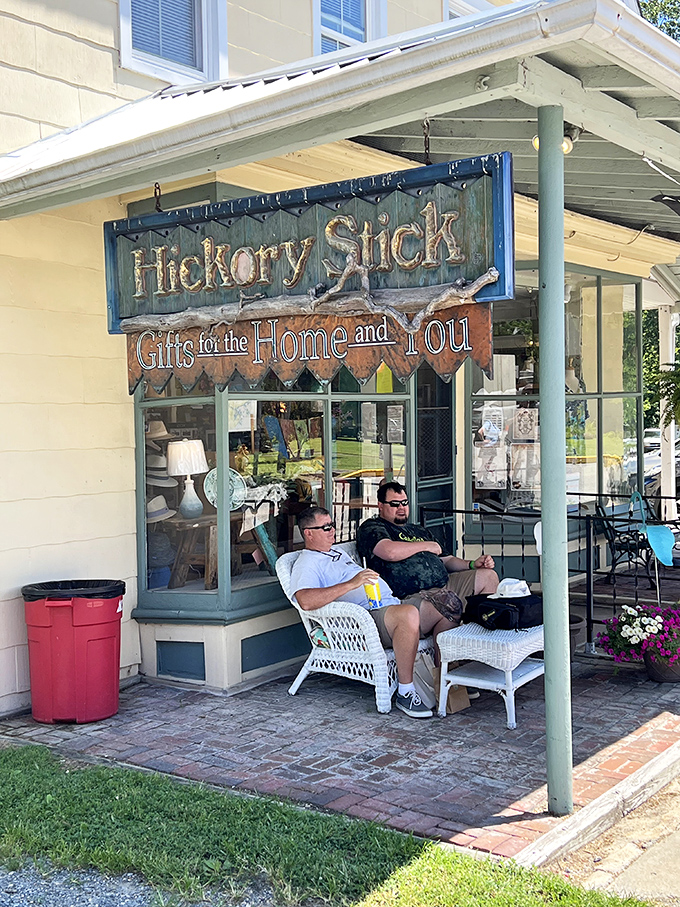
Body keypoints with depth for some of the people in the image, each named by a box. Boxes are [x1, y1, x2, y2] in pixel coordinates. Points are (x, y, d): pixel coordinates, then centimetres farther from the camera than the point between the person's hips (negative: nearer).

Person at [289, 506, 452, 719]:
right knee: (409, 614, -38)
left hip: (391, 604, 10)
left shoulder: (337, 552, 28)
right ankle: (405, 693, -28)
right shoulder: (306, 564, -4)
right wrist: (351, 584, -27)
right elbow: (306, 601, -24)